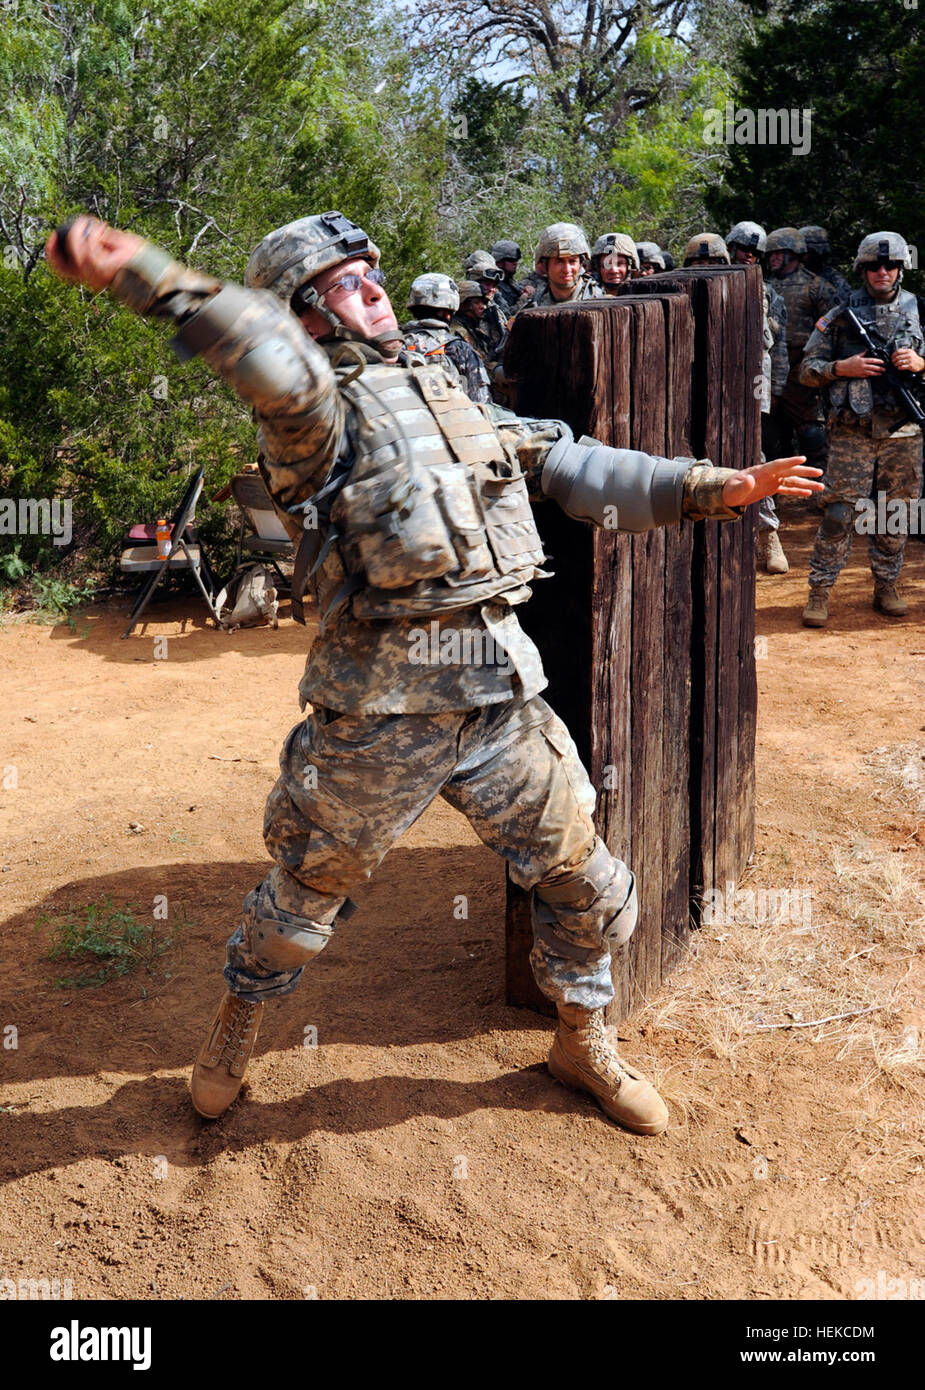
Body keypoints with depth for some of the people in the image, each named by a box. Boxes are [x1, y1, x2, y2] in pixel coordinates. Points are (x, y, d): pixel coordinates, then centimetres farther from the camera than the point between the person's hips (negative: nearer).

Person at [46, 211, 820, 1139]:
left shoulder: (443, 393, 15)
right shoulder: (316, 411, -7)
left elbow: (569, 470, 17)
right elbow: (277, 367, -32)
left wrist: (705, 487, 12)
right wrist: (137, 273, -46)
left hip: (502, 698, 6)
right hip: (382, 714, -6)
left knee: (579, 878, 15)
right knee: (309, 889, 14)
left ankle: (583, 1044, 39)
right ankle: (235, 1027, 42)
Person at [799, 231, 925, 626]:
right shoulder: (841, 316, 4)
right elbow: (807, 369, 5)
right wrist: (843, 367, -12)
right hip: (852, 431, -2)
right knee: (840, 512, -5)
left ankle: (886, 588, 21)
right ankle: (819, 593, 2)